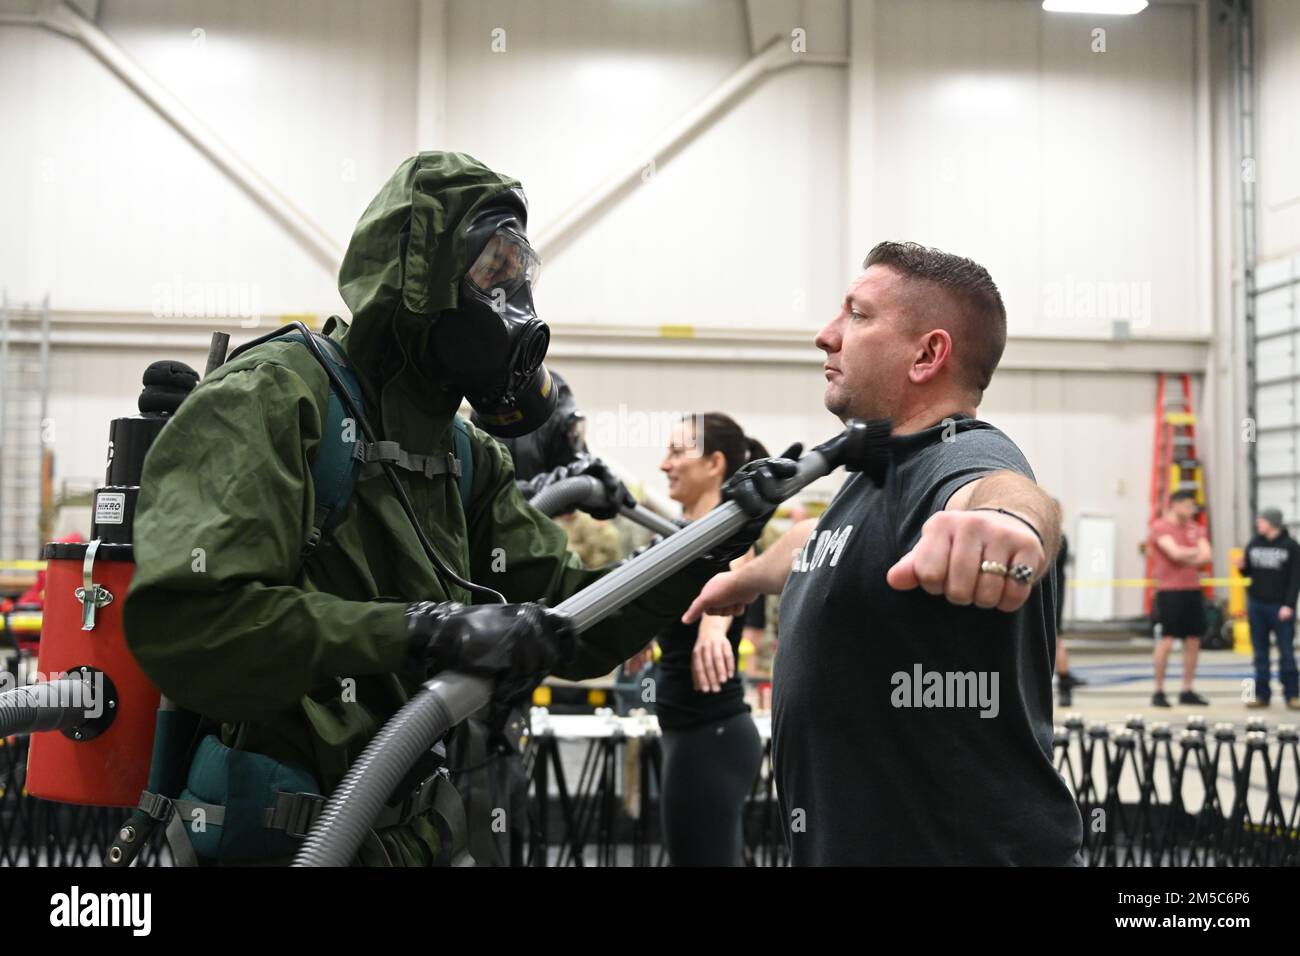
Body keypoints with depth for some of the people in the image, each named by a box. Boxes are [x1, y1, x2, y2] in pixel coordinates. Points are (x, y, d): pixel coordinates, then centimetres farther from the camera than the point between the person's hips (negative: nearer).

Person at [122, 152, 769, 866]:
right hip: (277, 840, -8)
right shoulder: (269, 401, -15)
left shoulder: (468, 460, 10)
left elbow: (570, 629, 10)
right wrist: (425, 632, -34)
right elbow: (183, 620, -30)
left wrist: (706, 553, -3)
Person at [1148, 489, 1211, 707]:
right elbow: (1175, 552, -18)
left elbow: (1206, 555, 2)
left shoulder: (1195, 528, 14)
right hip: (1169, 591, -6)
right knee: (1166, 641, -7)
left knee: (1193, 641, 6)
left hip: (1193, 590, 6)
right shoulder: (1160, 527, -6)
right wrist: (1195, 552, -1)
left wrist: (1185, 558, -12)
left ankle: (1187, 691, 15)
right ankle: (1158, 692, 1)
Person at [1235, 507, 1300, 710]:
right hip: (1256, 604, 4)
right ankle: (1262, 694, 11)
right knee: (1260, 652, 6)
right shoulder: (1254, 543, 7)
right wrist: (1242, 566, -8)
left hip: (1281, 607, -4)